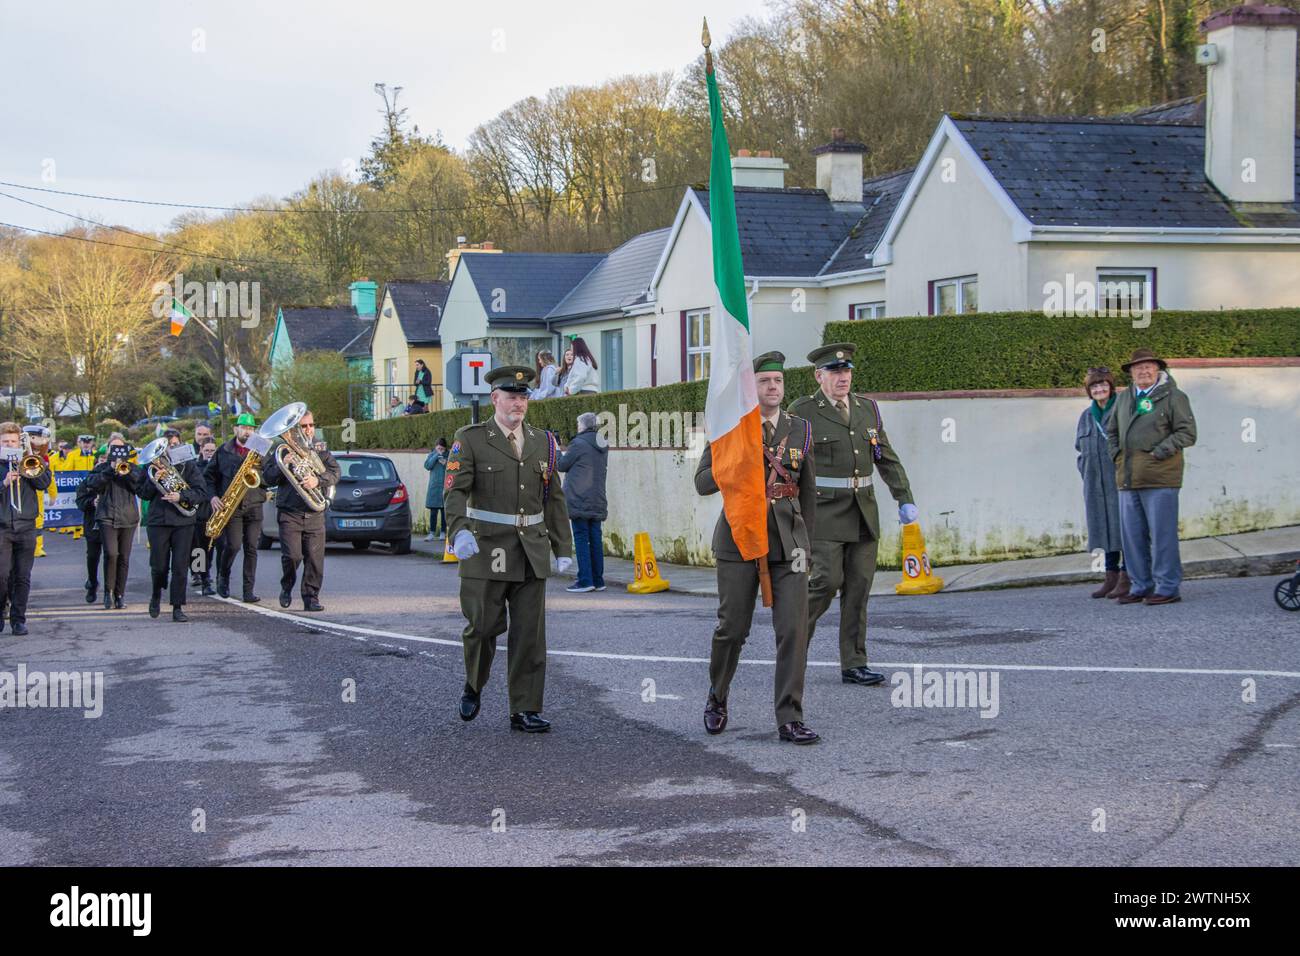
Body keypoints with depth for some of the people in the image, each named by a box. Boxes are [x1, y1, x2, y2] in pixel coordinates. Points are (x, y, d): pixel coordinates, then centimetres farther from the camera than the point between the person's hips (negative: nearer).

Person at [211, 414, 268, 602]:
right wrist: (213, 496, -1)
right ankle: (223, 577, 16)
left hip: (254, 506, 2)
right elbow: (211, 476, 13)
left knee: (251, 548, -1)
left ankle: (249, 591, 2)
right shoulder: (223, 452, 9)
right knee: (233, 545, -12)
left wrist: (259, 474, -9)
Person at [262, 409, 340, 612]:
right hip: (289, 513, -2)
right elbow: (268, 478, 3)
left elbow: (335, 472, 1)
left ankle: (311, 597, 6)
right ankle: (287, 587, 14)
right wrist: (282, 465, -16)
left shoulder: (321, 450, 14)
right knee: (292, 555, -12)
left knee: (315, 558, -4)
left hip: (315, 513, 2)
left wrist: (318, 480, -18)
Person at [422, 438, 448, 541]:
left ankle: (443, 533, 9)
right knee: (433, 511, -2)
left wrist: (446, 464, -13)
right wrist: (436, 456, -12)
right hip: (434, 487, 0)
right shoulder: (431, 455, 7)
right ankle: (432, 533, 0)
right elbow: (427, 466, -8)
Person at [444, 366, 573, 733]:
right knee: (484, 625, -1)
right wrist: (459, 531, -29)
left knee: (530, 632, 2)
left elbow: (554, 499, 16)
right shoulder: (470, 440, -1)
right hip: (487, 548, -4)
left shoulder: (542, 441, 13)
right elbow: (455, 490, -12)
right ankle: (473, 687, 27)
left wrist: (563, 548, 11)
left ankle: (525, 710, 7)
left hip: (532, 551, 4)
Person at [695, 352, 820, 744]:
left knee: (794, 629, -8)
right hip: (739, 538, -2)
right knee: (732, 628, 4)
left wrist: (805, 542, 15)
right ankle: (717, 699, 30)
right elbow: (703, 483, -3)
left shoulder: (799, 430, 6)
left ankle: (790, 720, -3)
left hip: (786, 543, 2)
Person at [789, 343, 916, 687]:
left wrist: (905, 500, 6)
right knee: (827, 580, -14)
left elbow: (887, 458, 14)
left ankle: (853, 665, 8)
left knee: (859, 588, 3)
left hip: (864, 513, 5)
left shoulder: (867, 408, 11)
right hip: (824, 512, -5)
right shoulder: (802, 413, -4)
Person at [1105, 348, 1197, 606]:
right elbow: (1111, 430, 30)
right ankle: (1140, 586, 16)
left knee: (1162, 534, -6)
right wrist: (1116, 454, 14)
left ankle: (1167, 587, -1)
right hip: (1127, 478, 6)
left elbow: (1187, 433, -5)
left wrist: (1160, 452, -12)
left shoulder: (1174, 397, 0)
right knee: (1132, 535, 8)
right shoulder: (1123, 398, 18)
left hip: (1159, 478, -6)